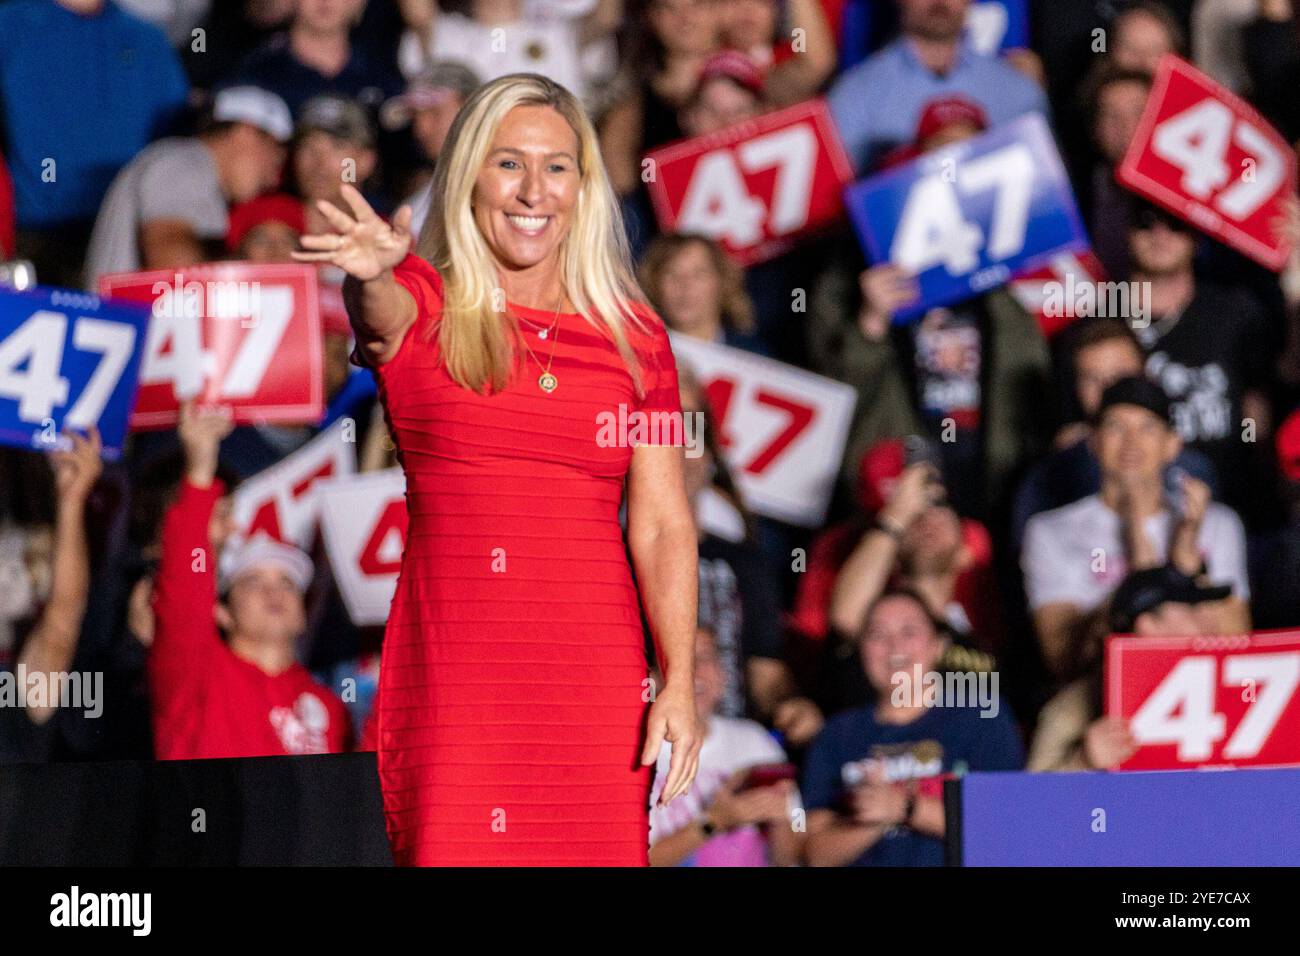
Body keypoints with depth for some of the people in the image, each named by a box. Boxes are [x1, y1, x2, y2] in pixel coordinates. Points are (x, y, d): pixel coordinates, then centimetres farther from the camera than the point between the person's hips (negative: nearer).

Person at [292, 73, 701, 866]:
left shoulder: (634, 336, 9)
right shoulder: (422, 306, 4)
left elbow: (663, 524, 6)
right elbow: (381, 313, -21)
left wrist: (680, 683, -6)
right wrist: (371, 274, -46)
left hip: (596, 672, 2)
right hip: (450, 673, -2)